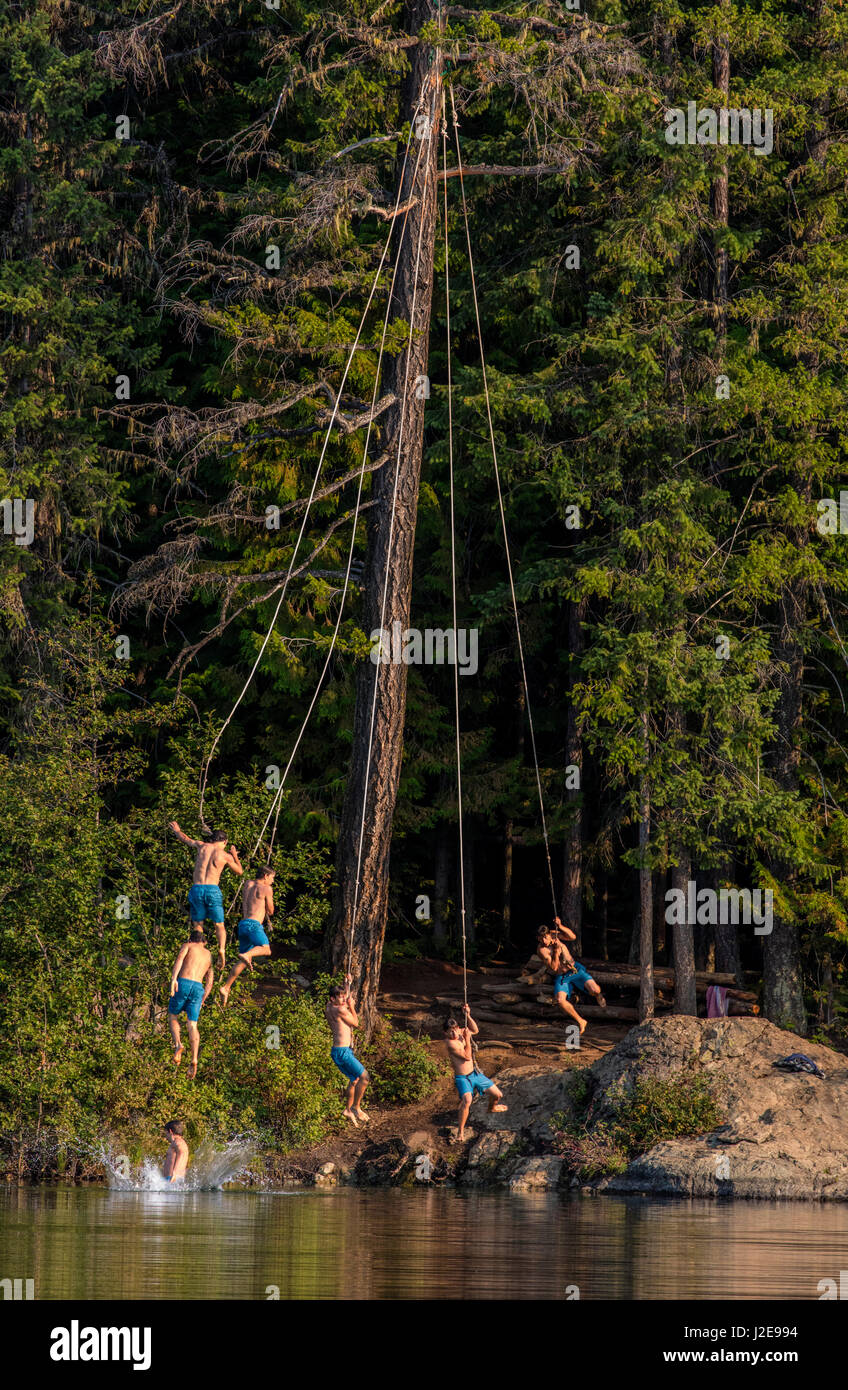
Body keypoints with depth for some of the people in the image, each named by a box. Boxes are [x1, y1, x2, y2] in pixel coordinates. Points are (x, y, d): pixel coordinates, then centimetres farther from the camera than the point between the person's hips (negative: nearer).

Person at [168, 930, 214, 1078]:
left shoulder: (188, 946, 15)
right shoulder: (209, 956, 28)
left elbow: (179, 959, -6)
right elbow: (209, 982, 23)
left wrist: (173, 978, -19)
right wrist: (202, 1001, 27)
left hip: (183, 983, -3)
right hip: (198, 988, 3)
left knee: (173, 1016, 17)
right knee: (192, 1025, 1)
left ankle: (178, 1045, -9)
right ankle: (194, 1059, -20)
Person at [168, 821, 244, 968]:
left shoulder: (202, 846, 9)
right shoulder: (226, 856, 5)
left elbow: (184, 839, 28)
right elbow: (239, 872, 21)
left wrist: (177, 831, 49)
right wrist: (235, 856, 37)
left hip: (196, 890, 1)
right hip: (213, 890, -1)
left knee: (198, 926, 10)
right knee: (219, 925, 7)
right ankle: (221, 949, -18)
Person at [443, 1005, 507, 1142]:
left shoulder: (459, 1032, -3)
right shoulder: (450, 1042, -24)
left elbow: (475, 1030, 9)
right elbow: (467, 1056, -23)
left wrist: (467, 1015, -5)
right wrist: (467, 1039, -17)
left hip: (475, 1073, 7)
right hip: (462, 1078, -7)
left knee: (498, 1095, 14)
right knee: (467, 1101, -33)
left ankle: (492, 1108, 50)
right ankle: (461, 1133, -22)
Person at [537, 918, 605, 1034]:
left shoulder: (554, 934, -5)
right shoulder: (541, 949, -14)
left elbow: (572, 937, -20)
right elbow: (553, 967, -18)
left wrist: (560, 926, -32)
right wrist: (556, 951, -29)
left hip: (575, 969, 2)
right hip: (561, 977, -2)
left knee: (595, 990, -19)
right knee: (560, 1000, -29)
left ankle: (598, 996, 22)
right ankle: (580, 1022, -8)